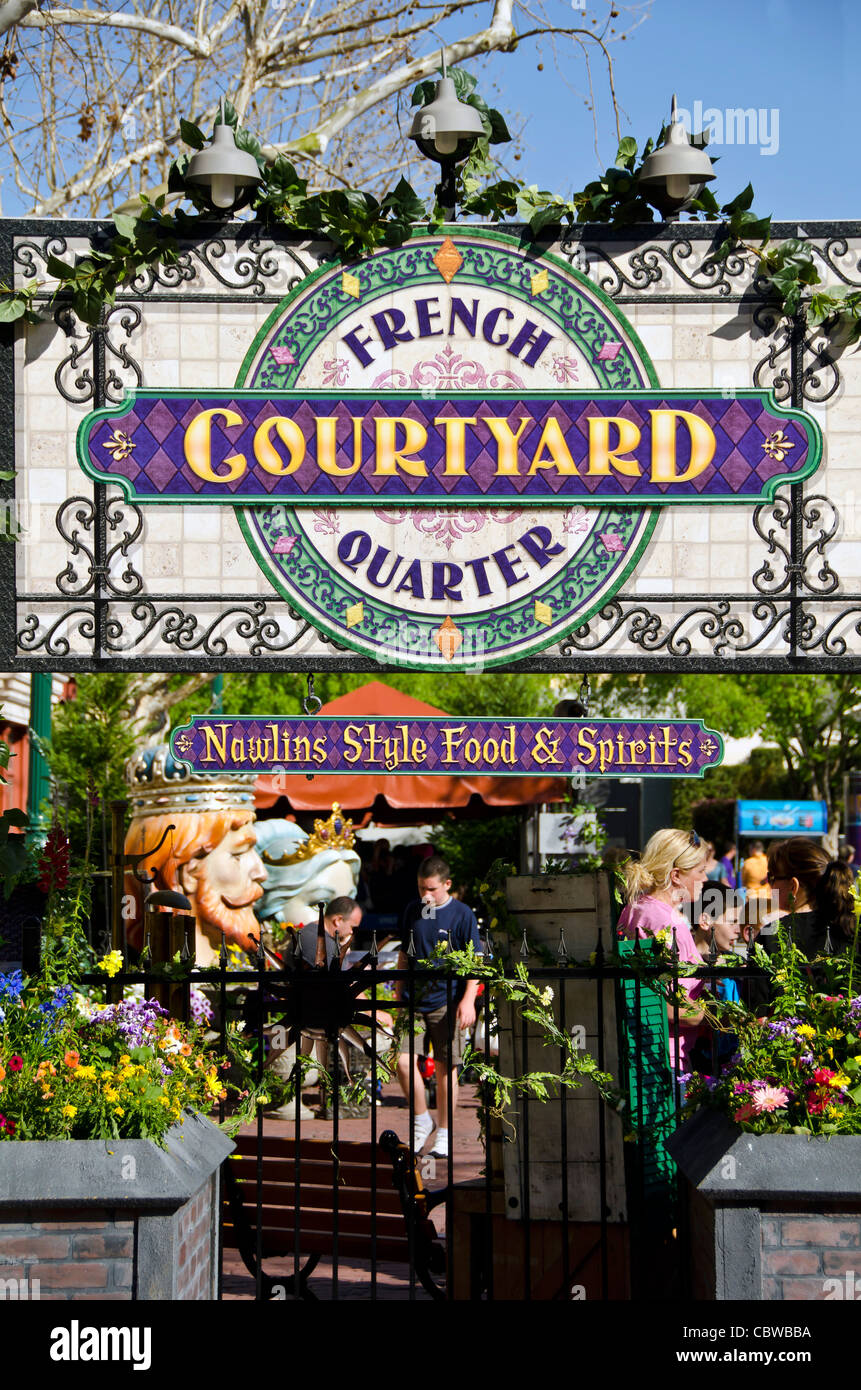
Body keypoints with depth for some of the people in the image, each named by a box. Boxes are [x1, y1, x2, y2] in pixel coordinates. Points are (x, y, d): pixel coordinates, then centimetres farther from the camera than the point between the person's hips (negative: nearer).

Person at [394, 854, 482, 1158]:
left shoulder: (462, 914, -4)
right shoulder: (413, 911, 8)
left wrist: (468, 1000, -11)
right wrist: (398, 991, 18)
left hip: (446, 1003, -3)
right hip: (413, 1000, 3)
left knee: (446, 1067, 3)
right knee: (404, 1062, -9)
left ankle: (443, 1134, 16)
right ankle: (421, 1122, 11)